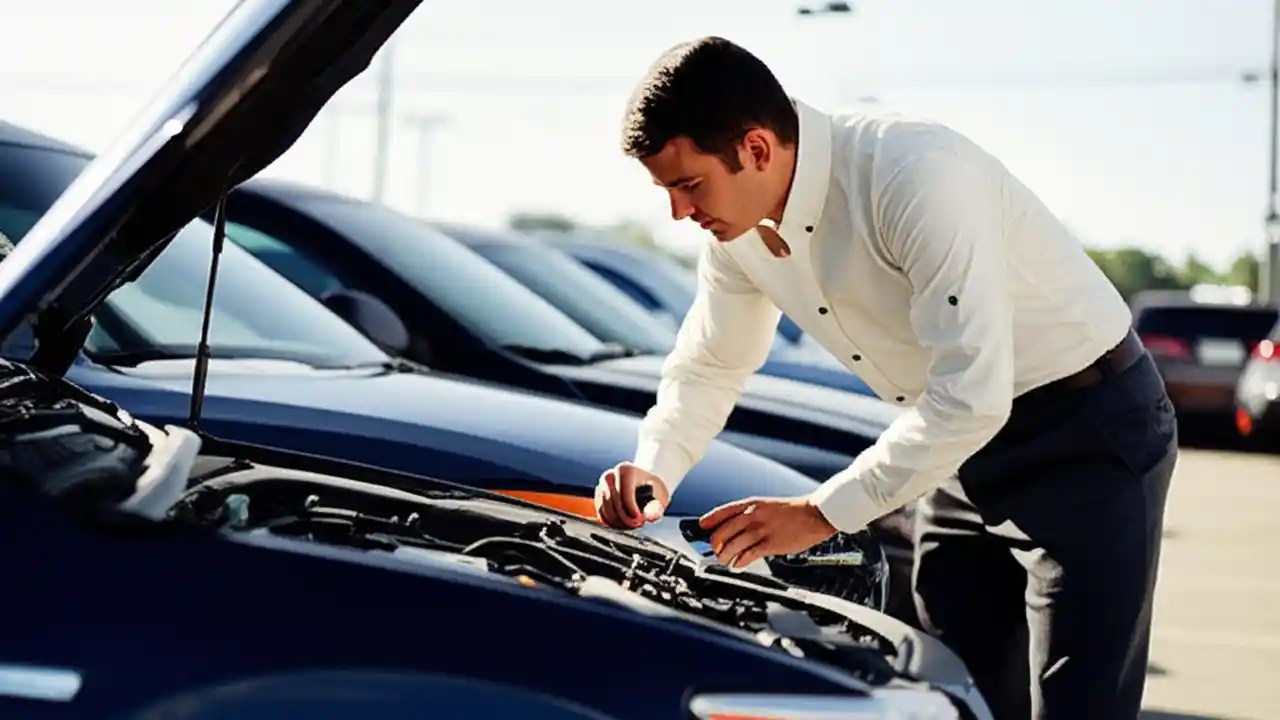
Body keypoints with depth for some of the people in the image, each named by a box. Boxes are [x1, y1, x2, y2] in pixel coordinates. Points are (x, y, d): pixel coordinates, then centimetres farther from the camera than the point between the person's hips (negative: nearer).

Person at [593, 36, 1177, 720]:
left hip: (1088, 432, -8)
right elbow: (706, 369, 10)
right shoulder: (738, 230, -5)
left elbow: (972, 394, -35)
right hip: (967, 437, 8)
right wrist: (654, 470, -9)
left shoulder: (918, 174, -31)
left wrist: (820, 513, -31)